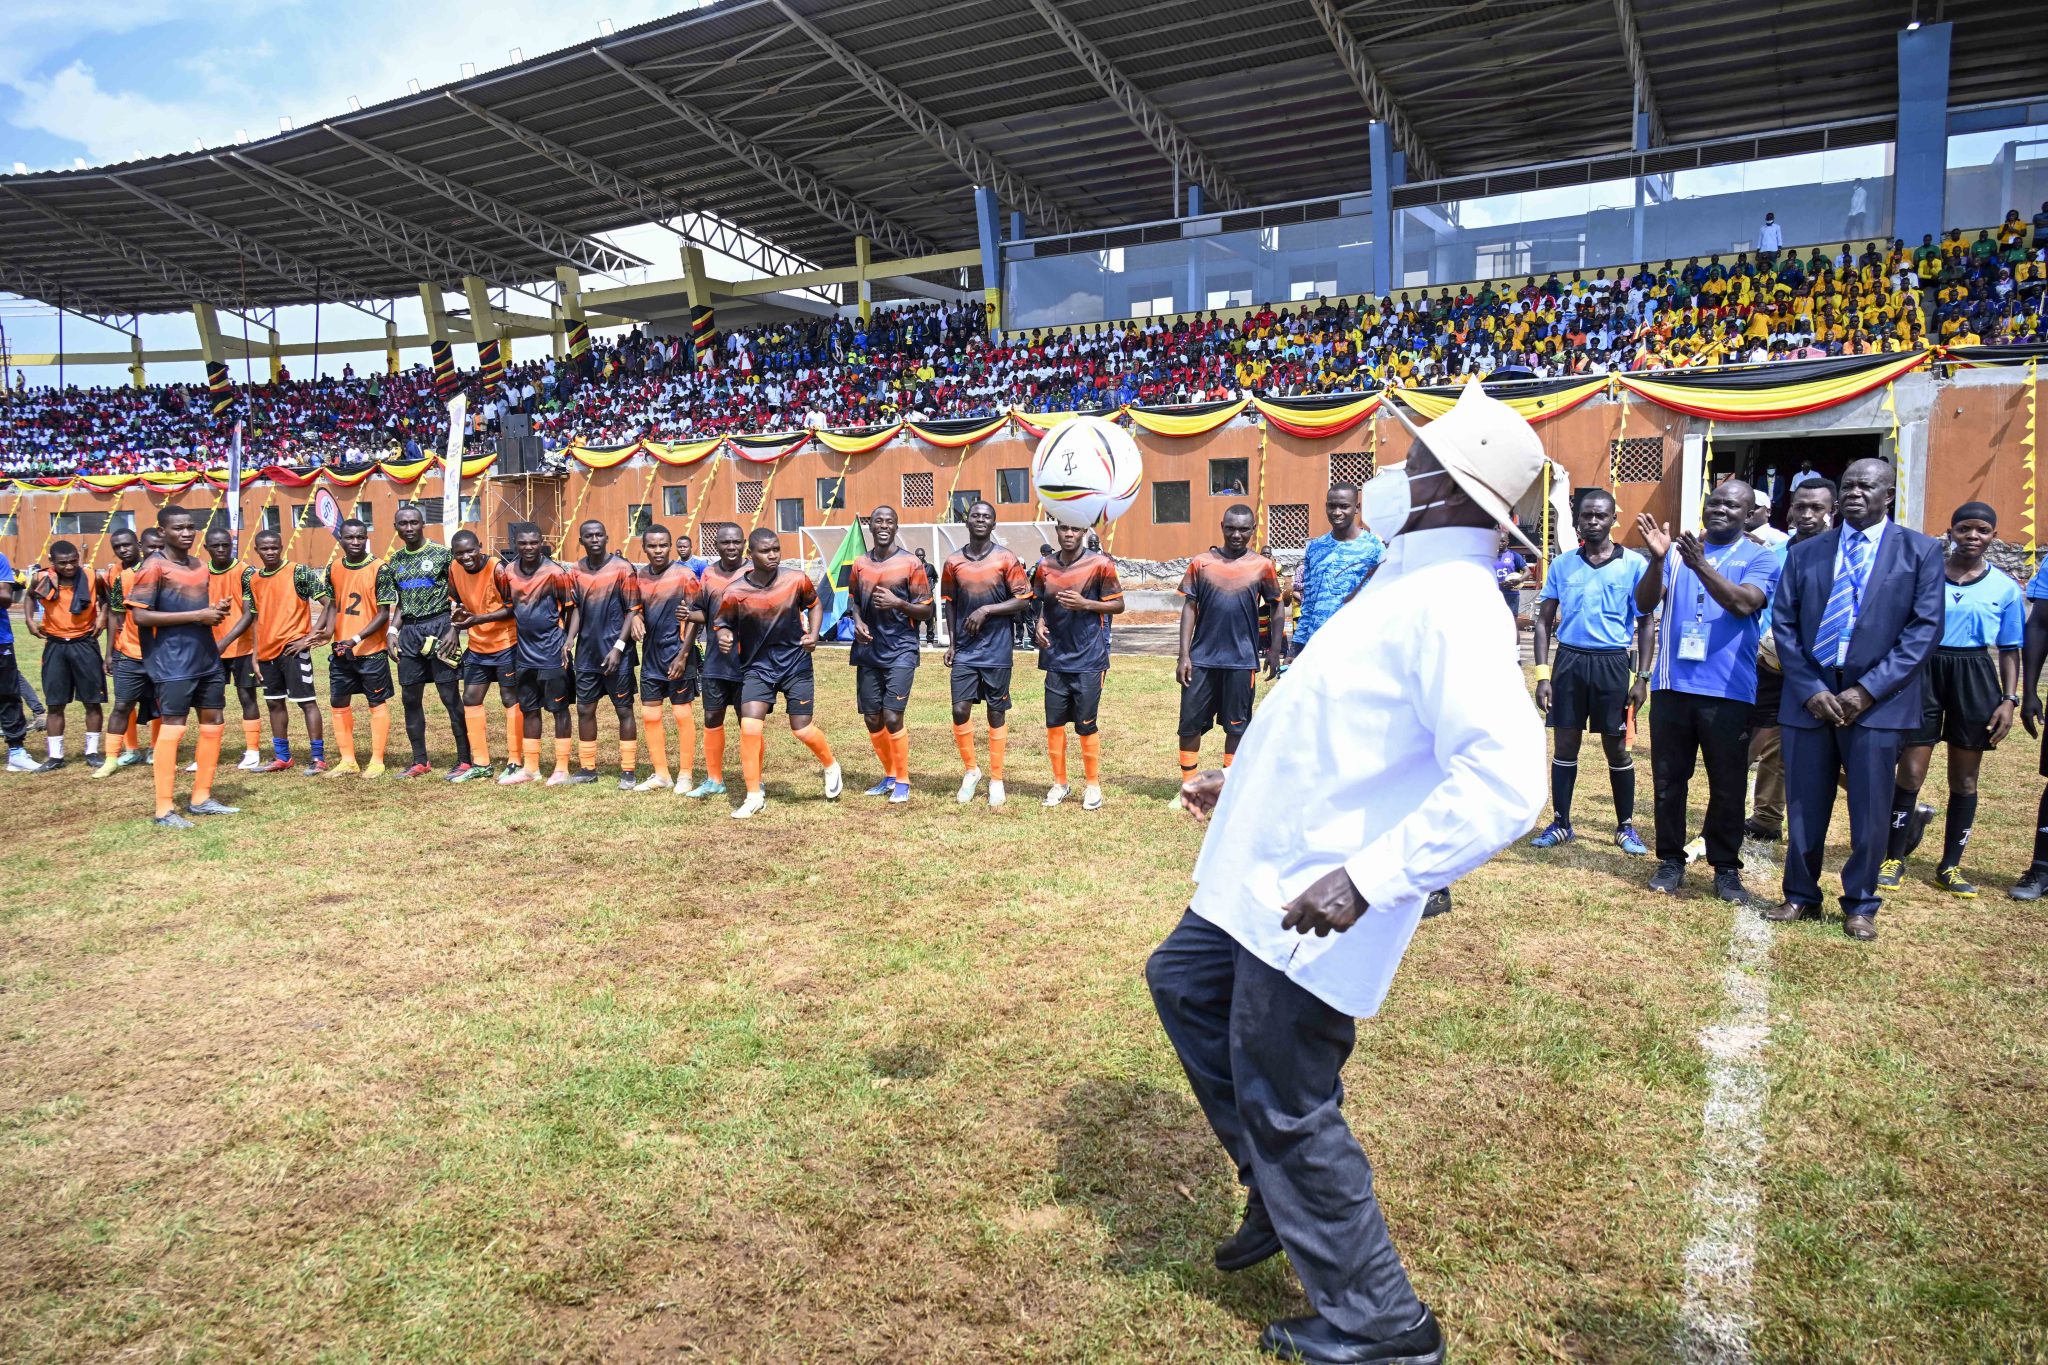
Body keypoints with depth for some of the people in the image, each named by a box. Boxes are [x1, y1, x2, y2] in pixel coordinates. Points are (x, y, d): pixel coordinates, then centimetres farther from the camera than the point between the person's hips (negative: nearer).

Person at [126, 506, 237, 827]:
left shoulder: (199, 566, 14)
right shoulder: (154, 566, -9)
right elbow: (140, 615, -17)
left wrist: (216, 610, 2)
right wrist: (197, 616, -20)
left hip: (206, 658, 8)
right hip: (173, 663, -8)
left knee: (212, 722, 10)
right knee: (173, 727, -7)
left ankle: (201, 798, 21)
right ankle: (165, 809, -2)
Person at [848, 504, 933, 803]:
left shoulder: (911, 563, -5)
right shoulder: (860, 564, 8)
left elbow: (926, 611, -3)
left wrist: (898, 603, -20)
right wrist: (857, 621, 1)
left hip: (901, 651, -5)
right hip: (868, 651, 5)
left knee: (892, 718, -12)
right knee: (872, 719, 8)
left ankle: (903, 782, 4)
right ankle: (889, 776, 26)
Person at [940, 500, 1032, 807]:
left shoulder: (1006, 560, -4)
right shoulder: (953, 562, 5)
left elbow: (1023, 600, -6)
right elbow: (949, 603, 14)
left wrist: (987, 610, -15)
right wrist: (951, 642, 7)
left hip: (997, 650, -2)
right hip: (965, 650, 2)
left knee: (996, 713, 5)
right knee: (960, 710, -3)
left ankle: (996, 781, 15)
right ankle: (970, 770, 18)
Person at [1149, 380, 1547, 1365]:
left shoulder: (1450, 605, -23)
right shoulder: (1407, 583, 11)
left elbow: (1504, 782, -35)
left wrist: (1370, 878, -37)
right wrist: (1247, 788, 26)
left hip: (1309, 911, -11)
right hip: (1265, 880, 11)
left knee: (1286, 1112, 2)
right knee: (1183, 986, 25)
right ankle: (1280, 1197, 36)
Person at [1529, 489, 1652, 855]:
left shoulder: (1633, 564, -2)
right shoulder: (1561, 564, 4)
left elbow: (1645, 622, 2)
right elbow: (1544, 621, 5)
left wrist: (1642, 677, -4)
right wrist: (1542, 674, -3)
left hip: (1612, 663, -1)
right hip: (1569, 660, 2)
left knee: (1617, 748, 7)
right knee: (1565, 744, 7)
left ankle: (1625, 826, 20)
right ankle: (1561, 823, 18)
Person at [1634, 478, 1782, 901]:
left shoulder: (1759, 558, 2)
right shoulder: (1677, 550, 8)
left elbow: (1743, 603, -16)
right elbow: (1645, 603, -2)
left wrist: (1700, 565, -28)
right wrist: (1657, 559, -20)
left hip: (1728, 691, -2)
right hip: (1672, 686, 2)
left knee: (1728, 785, 4)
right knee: (1668, 779, 8)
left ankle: (1726, 867, 16)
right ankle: (1670, 859, 19)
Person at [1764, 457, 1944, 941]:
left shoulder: (1920, 551, 3)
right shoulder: (1804, 553, 9)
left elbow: (1925, 627, -5)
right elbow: (1783, 624, 5)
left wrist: (1867, 689, -13)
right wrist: (1811, 690, -7)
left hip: (1878, 699, -2)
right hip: (1809, 696, 2)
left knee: (1870, 811, 4)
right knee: (1803, 807, 8)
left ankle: (1860, 906, 19)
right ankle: (1801, 896, 23)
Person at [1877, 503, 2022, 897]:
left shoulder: (2005, 588, 4)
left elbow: (2010, 650, 8)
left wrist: (2010, 699, 0)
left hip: (1975, 677, 2)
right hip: (1924, 672, -2)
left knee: (1964, 779, 8)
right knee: (1911, 771, -3)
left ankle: (1950, 866, 18)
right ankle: (1894, 858, 8)